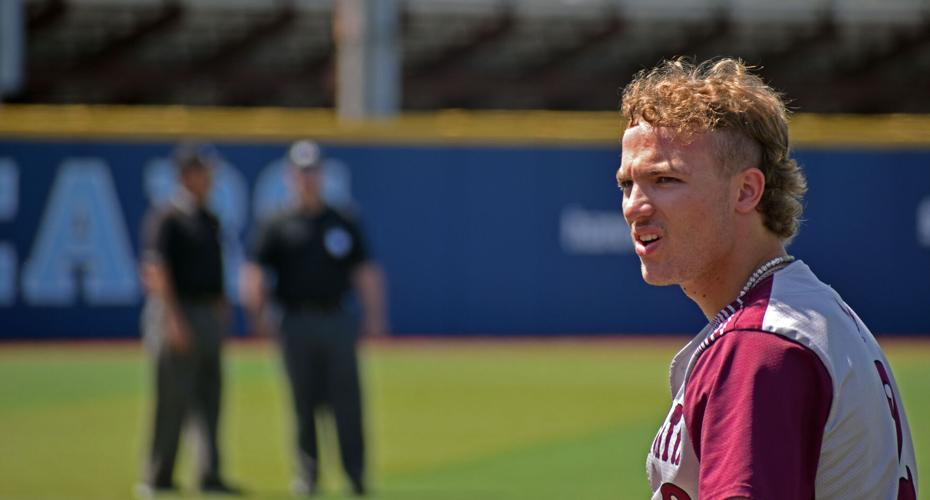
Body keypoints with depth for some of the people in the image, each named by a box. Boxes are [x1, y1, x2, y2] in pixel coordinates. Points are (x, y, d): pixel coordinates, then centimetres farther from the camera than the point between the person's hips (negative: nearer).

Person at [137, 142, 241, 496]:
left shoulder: (209, 221, 15)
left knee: (210, 400, 6)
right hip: (178, 313, -8)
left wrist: (222, 316, 17)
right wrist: (174, 319, -22)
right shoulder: (167, 219, -10)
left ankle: (210, 476, 8)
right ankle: (158, 478, 2)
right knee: (173, 401, -5)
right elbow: (156, 270, -16)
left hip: (209, 318, 8)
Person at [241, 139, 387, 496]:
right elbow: (254, 272, 2)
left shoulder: (342, 224, 12)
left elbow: (365, 271, 11)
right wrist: (257, 312, -12)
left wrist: (373, 316, 1)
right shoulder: (279, 226, 8)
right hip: (297, 323, 0)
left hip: (337, 322, 0)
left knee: (347, 399, -5)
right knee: (303, 400, 0)